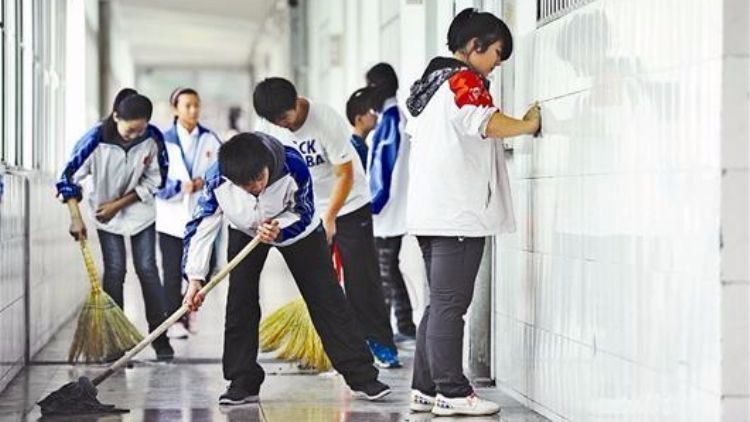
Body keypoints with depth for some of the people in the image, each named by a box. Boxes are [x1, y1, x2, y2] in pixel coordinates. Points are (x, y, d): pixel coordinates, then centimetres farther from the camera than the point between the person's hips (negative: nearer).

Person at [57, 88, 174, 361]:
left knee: (147, 269, -2)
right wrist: (76, 218, -14)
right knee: (114, 271, -5)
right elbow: (70, 176, -13)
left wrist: (119, 204, -12)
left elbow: (154, 180, -8)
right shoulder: (96, 139, -23)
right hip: (105, 214, -1)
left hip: (140, 211, 1)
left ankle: (160, 336, 4)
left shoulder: (153, 138, -18)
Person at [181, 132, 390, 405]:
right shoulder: (217, 180, -34)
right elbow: (201, 226, -25)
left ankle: (362, 377, -2)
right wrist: (195, 279, -31)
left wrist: (280, 231, -41)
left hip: (297, 227, -1)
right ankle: (243, 383, 2)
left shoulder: (293, 165, -38)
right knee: (240, 301, -8)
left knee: (326, 298, -4)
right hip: (245, 231, 1)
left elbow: (304, 213, -22)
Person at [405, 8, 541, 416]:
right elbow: (487, 123, -25)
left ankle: (425, 389, 13)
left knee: (440, 304, 12)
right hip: (458, 213, -10)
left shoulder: (431, 81, 20)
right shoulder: (463, 80, -10)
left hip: (429, 213, 10)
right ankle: (452, 393, -5)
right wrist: (528, 124, -10)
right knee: (449, 306, -7)